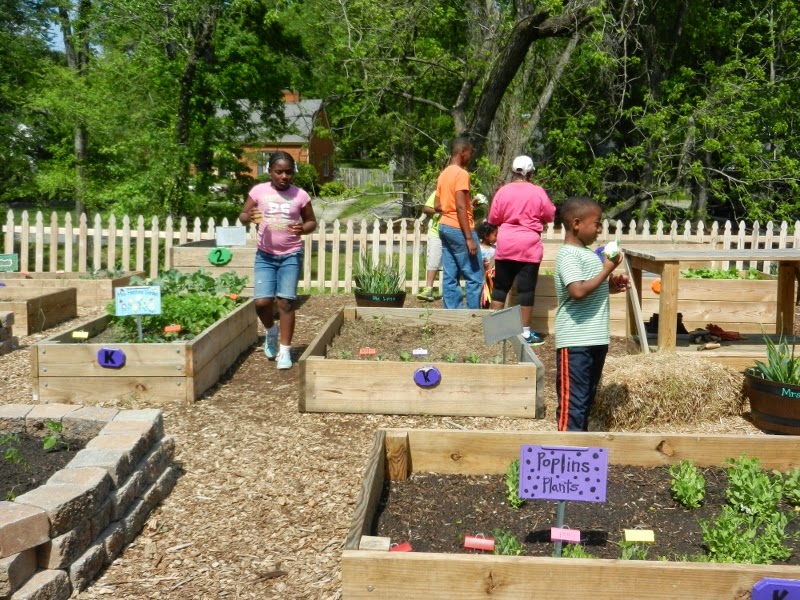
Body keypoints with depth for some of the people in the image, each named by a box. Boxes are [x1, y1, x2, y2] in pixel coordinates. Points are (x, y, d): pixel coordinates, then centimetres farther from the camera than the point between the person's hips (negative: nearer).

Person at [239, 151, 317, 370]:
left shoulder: (300, 195, -3)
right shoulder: (259, 191, -2)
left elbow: (312, 221, 8)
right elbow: (242, 216, 4)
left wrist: (304, 229, -15)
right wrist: (249, 217, -20)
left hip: (291, 255, -1)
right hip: (265, 255, 1)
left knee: (285, 301, -7)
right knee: (262, 302, -8)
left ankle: (285, 351, 5)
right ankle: (271, 331, 26)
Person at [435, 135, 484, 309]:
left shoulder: (443, 174, 13)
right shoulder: (461, 174, -13)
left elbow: (437, 206, 15)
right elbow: (460, 207, -20)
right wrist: (469, 238, -20)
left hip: (445, 226, 9)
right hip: (459, 229, -9)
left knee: (450, 277, 7)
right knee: (475, 277, -3)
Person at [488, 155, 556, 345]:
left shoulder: (503, 191, 0)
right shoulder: (538, 192, -4)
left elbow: (493, 219, 5)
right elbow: (550, 216, 5)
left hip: (505, 245, 2)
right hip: (529, 246, -2)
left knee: (500, 286, 10)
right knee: (526, 288, 1)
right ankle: (525, 332, 3)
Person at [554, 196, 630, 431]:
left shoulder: (588, 253, 16)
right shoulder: (568, 255, -15)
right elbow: (578, 291, -28)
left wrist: (611, 286, 9)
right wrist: (607, 269, -19)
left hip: (596, 339, 10)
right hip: (575, 342, -10)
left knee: (587, 398, 17)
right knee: (573, 401, -6)